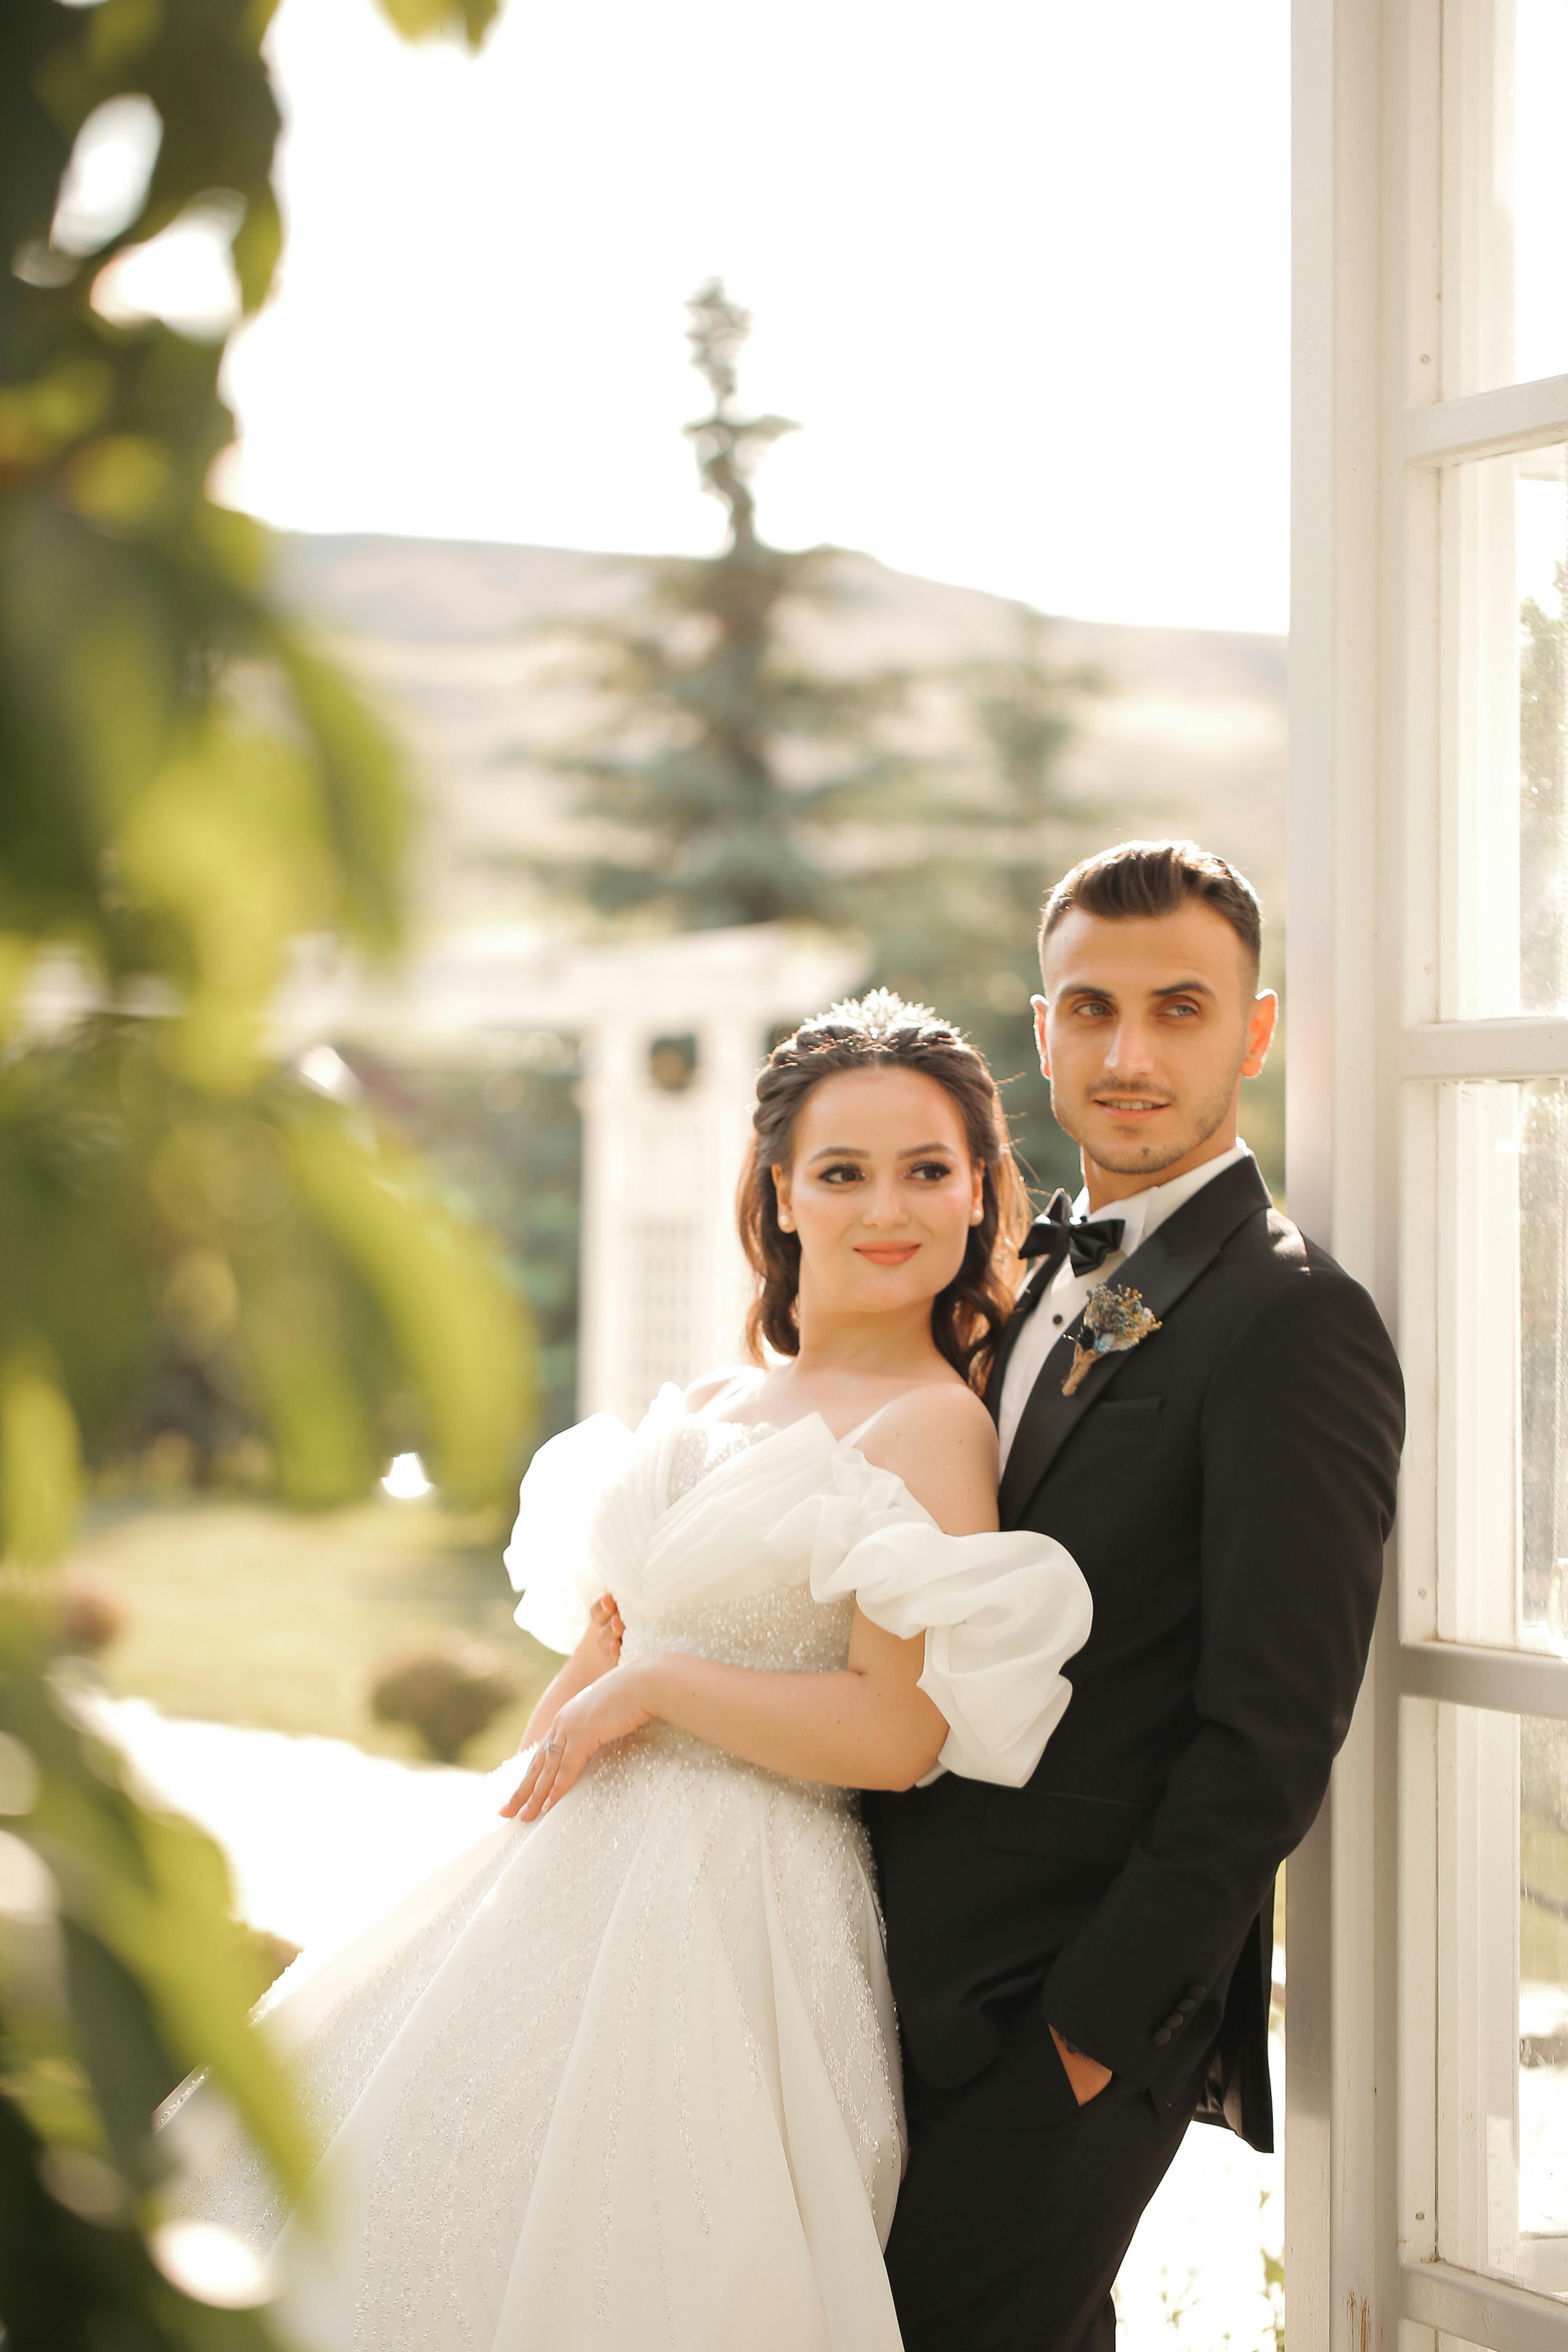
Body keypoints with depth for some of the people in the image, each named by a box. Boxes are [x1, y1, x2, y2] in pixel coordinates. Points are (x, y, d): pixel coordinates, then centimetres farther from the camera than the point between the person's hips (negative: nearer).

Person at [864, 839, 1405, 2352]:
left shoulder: (1294, 1325, -15)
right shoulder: (1040, 1274, 11)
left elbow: (1270, 1742, -18)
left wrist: (1097, 2029, -16)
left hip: (1063, 2005, -8)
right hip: (918, 1970, 8)